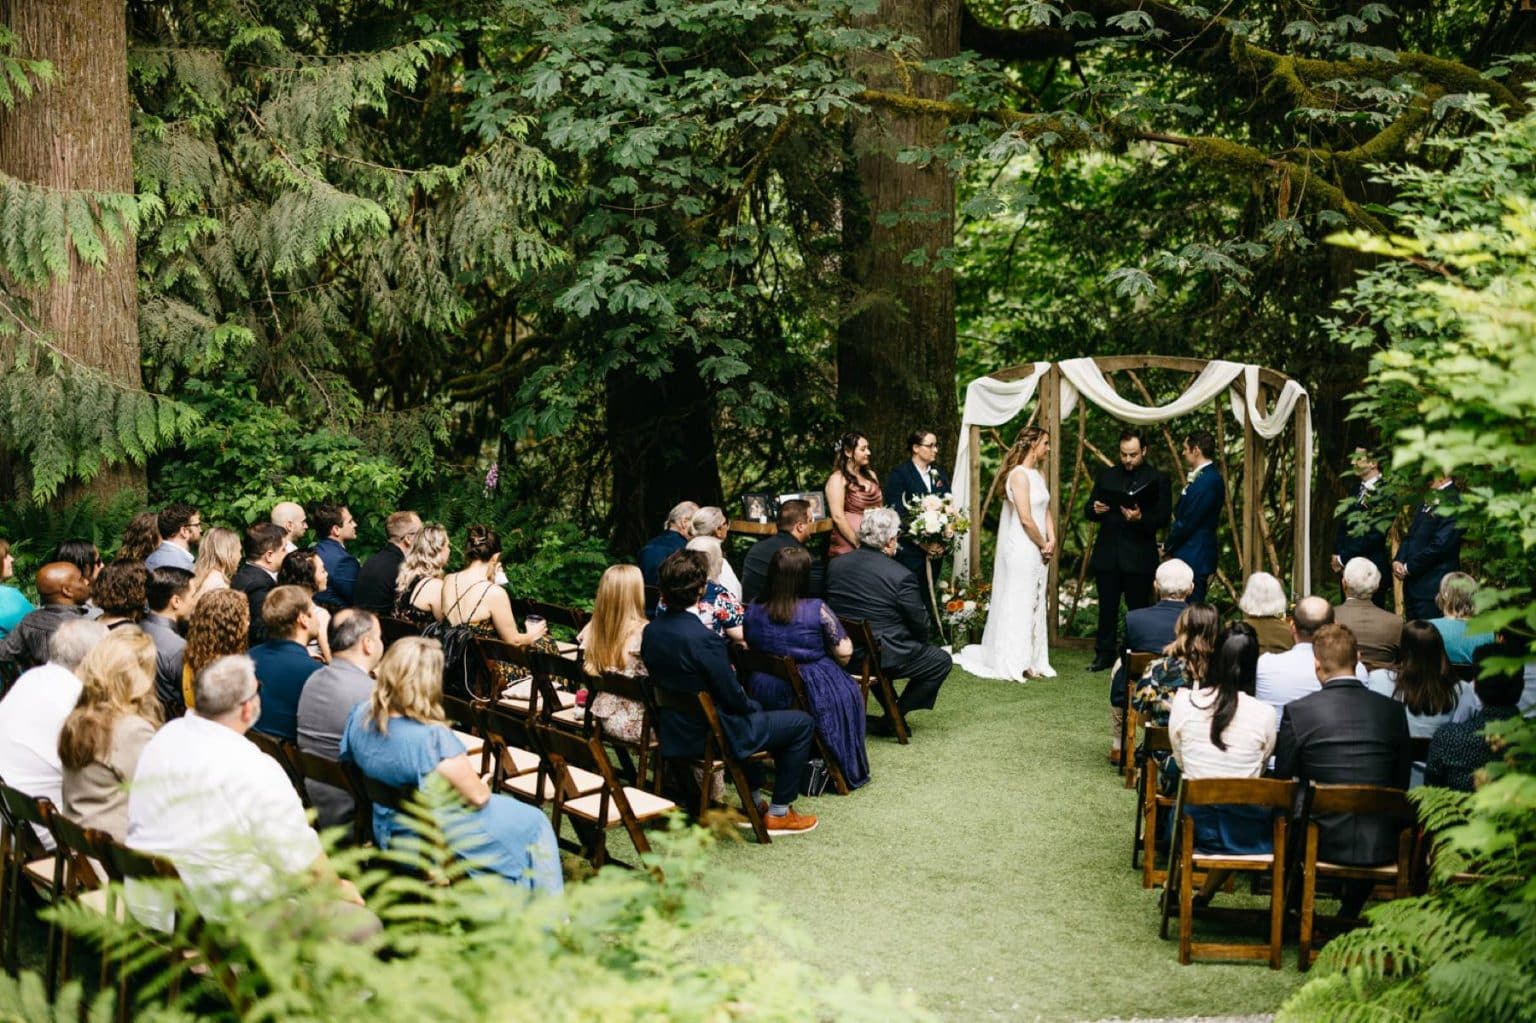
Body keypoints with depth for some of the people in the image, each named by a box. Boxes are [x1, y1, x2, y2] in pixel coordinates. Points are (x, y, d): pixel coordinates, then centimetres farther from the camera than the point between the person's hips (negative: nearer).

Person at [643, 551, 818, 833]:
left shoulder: (650, 632, -4)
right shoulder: (703, 639, -29)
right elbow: (732, 696, -21)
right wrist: (754, 706, 3)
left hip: (671, 733, 8)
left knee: (752, 714, 36)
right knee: (803, 723, 6)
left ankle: (753, 802, 39)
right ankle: (779, 813, 14)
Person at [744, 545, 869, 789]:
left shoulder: (753, 609, -3)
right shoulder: (816, 610, -16)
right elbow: (844, 653, -11)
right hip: (806, 694, -5)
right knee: (846, 691, 22)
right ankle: (843, 768, 29)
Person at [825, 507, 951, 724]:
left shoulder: (835, 565, -2)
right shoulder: (901, 576, -19)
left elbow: (830, 608, 10)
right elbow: (920, 624, -9)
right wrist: (921, 640, 13)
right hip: (881, 659, -7)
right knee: (942, 661, 13)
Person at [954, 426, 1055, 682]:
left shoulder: (1038, 475, 14)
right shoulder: (1019, 474, -14)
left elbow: (1046, 512, 14)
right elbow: (1025, 518, -18)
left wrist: (1051, 540, -2)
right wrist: (1043, 545, -8)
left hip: (1037, 552, 9)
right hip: (1022, 549, -9)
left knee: (1036, 605, 11)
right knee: (1020, 604, -3)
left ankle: (1034, 660, 17)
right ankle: (1018, 663, 2)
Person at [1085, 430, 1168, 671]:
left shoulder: (1157, 480, -1)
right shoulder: (1106, 476, 11)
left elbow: (1163, 518, -6)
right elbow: (1088, 511, 13)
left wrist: (1140, 518, -24)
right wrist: (1094, 509, -11)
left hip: (1139, 558, -3)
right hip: (1107, 556, 4)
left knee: (1138, 609, 2)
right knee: (1107, 608, 8)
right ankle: (1105, 654, 16)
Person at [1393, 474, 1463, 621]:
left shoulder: (1454, 502, -14)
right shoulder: (1428, 500, 16)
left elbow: (1440, 544, -20)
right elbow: (1411, 535, 18)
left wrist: (1409, 567, -13)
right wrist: (1398, 560, 1)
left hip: (1432, 587, -9)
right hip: (1412, 585, 9)